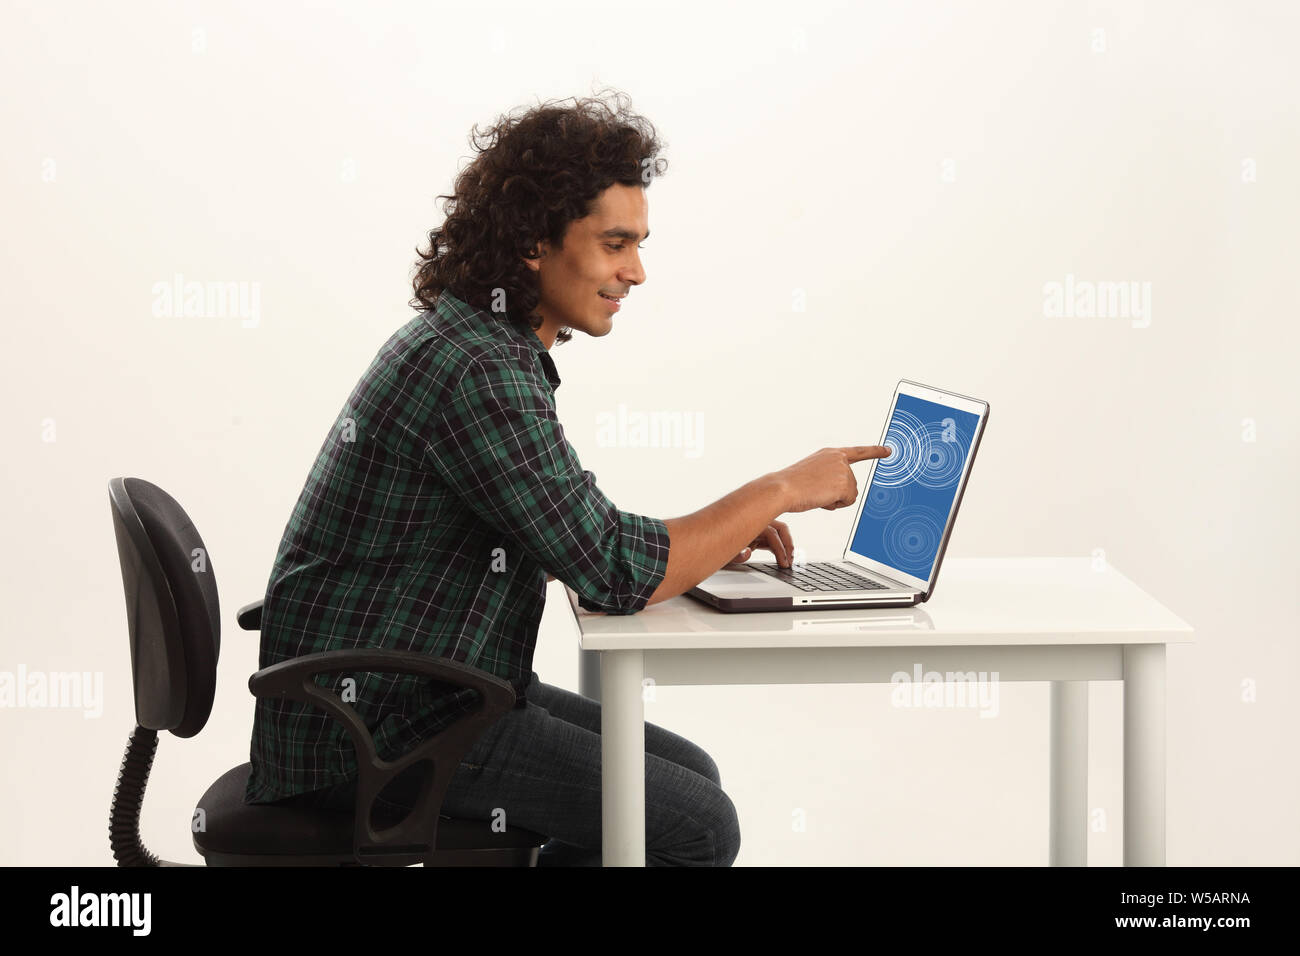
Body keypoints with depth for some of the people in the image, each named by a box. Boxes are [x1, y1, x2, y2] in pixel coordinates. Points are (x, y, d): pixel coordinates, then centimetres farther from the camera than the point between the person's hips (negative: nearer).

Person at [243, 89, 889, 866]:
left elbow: (564, 539, 19)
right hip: (379, 732, -10)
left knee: (689, 776, 13)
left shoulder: (474, 339, 11)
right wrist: (779, 491, -10)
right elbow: (616, 576, -22)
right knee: (698, 828, -10)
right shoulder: (476, 370, -22)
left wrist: (717, 535, 6)